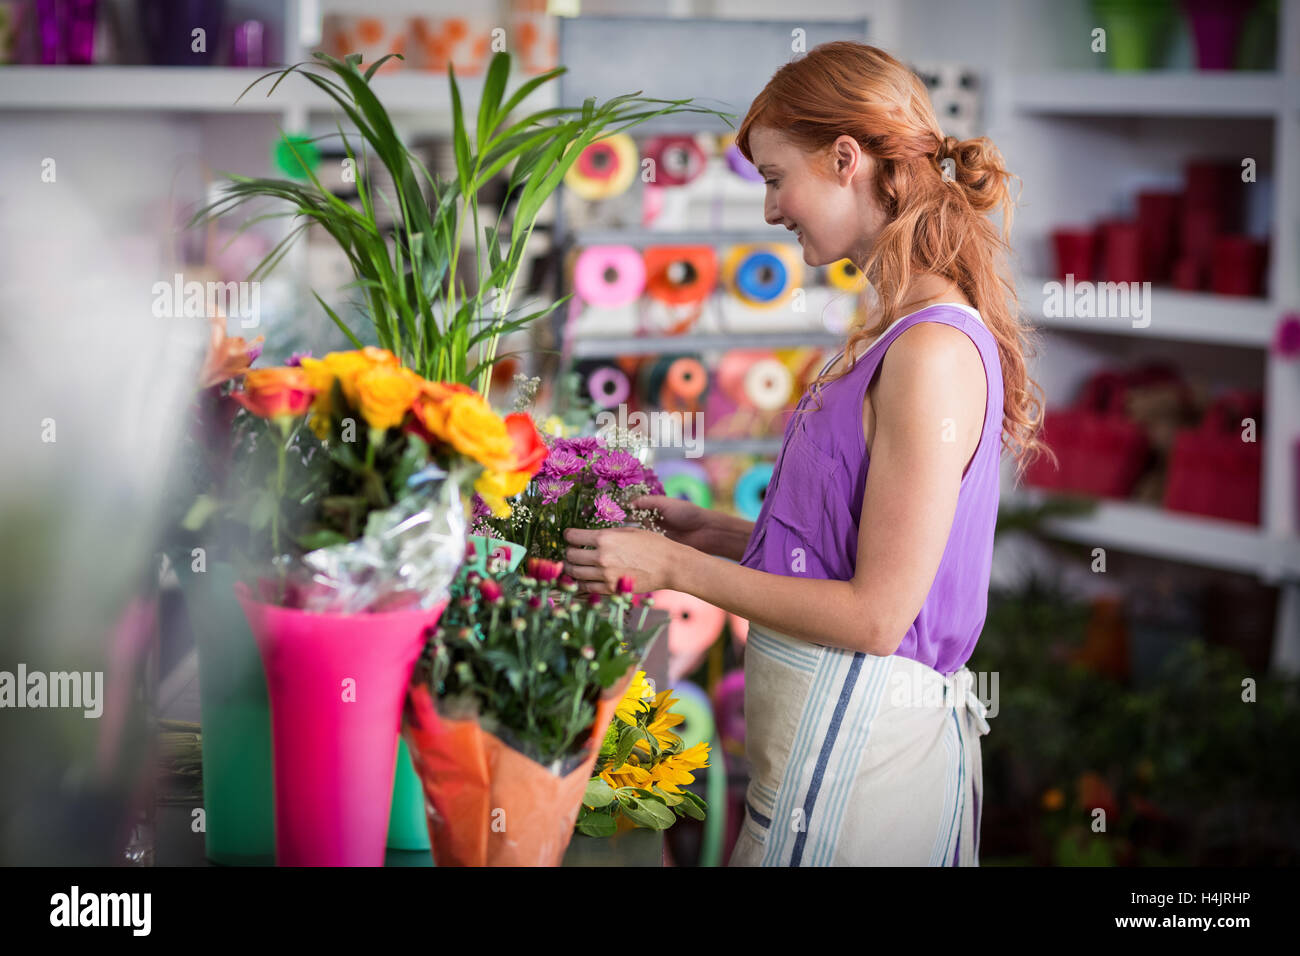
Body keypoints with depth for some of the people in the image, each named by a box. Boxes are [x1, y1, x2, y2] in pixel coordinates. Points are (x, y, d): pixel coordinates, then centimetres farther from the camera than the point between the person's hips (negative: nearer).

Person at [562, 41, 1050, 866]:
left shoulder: (934, 352, -19)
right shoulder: (898, 334, 10)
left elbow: (876, 615, -20)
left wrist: (676, 568, -14)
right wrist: (718, 532, 12)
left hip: (858, 729, -9)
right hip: (827, 721, 9)